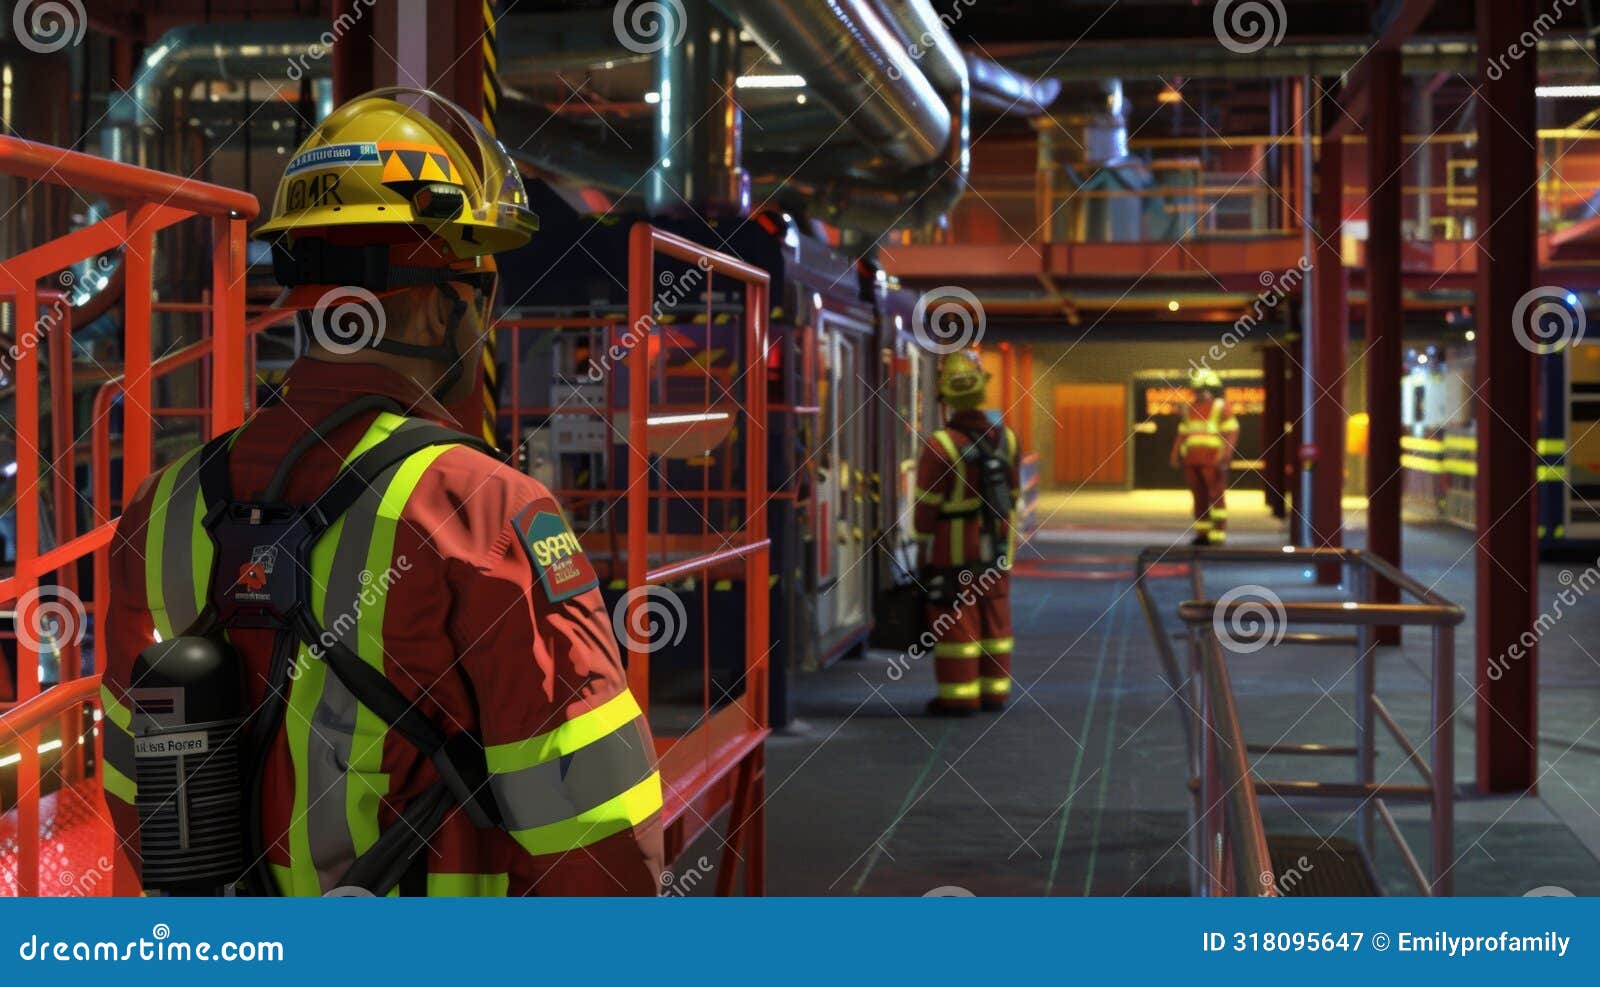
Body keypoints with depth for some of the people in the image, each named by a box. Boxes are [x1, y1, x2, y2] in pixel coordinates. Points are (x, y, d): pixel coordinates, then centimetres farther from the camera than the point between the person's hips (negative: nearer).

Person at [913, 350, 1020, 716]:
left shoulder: (940, 446, -18)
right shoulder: (1005, 439, -1)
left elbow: (927, 505, -12)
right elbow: (1011, 496, 8)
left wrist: (923, 547, 1)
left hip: (953, 552, -5)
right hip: (996, 550, 5)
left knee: (956, 621, 0)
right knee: (994, 617, 12)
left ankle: (959, 694, 1)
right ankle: (994, 690, 17)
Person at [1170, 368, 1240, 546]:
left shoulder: (1221, 408, -4)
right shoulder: (1190, 409, 14)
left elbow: (1232, 434, -10)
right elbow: (1182, 435, 16)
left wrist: (1224, 458, -21)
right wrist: (1175, 456, 6)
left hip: (1213, 462, -6)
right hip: (1192, 461, 6)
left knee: (1216, 497, -6)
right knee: (1200, 497, 6)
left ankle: (1218, 534, -5)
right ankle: (1203, 533, 10)